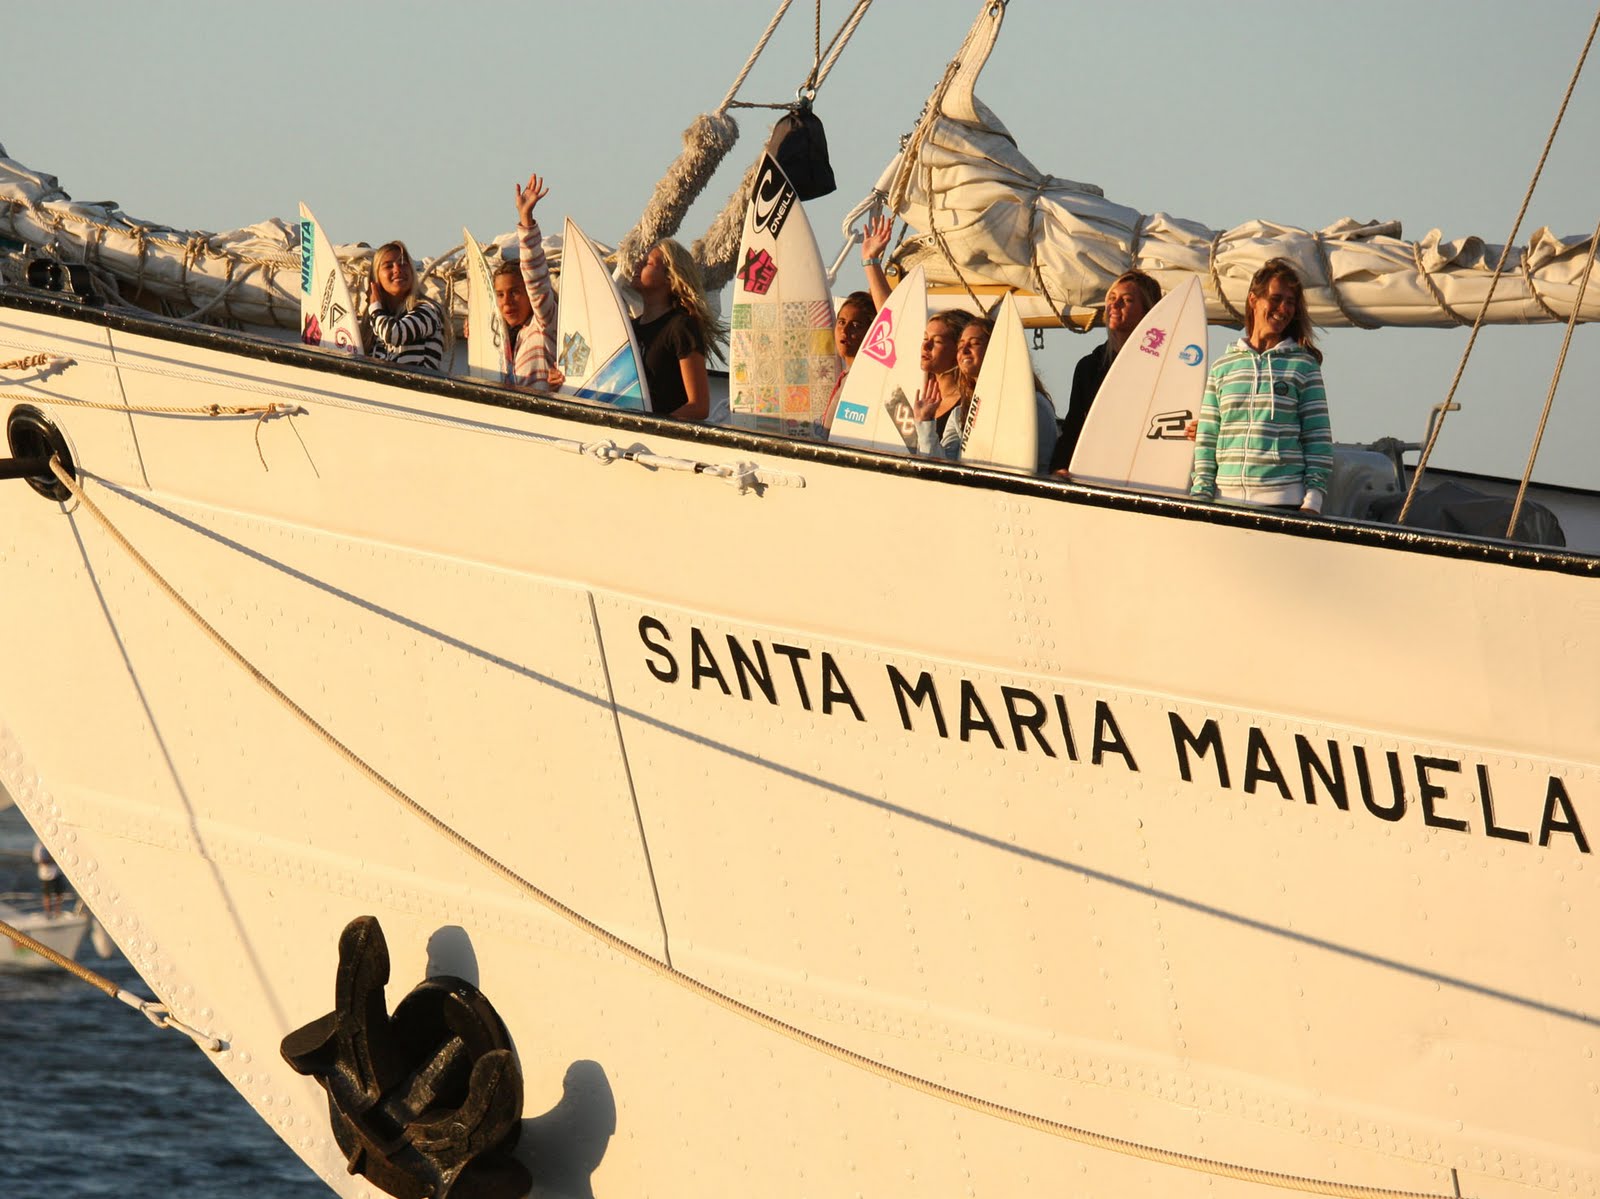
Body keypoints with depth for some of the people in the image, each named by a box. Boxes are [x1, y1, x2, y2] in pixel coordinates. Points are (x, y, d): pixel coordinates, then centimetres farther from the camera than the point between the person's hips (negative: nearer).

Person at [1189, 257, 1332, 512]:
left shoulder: (1304, 365, 7)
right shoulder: (1222, 367, 13)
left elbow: (1319, 439, 4)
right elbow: (1205, 439, 12)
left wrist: (1312, 502, -4)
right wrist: (1201, 496, 3)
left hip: (1284, 500, -2)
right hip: (1227, 498, 2)